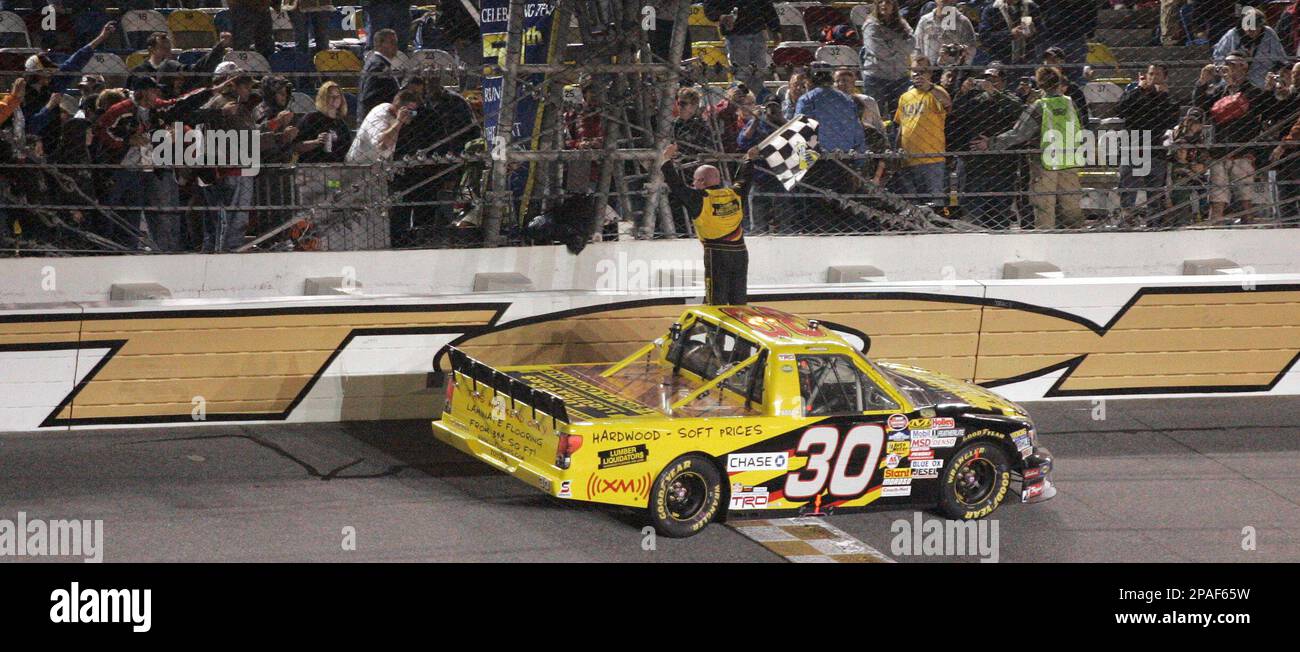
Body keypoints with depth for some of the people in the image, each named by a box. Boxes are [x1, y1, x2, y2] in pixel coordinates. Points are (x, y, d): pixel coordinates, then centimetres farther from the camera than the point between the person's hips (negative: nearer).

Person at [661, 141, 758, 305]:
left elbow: (676, 185, -3)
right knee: (739, 302, 10)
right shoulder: (735, 195, 9)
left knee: (716, 302, -6)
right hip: (740, 253, 5)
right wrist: (749, 160, 47)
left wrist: (667, 160, 8)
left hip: (716, 255, -5)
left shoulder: (699, 199, -6)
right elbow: (744, 180, 28)